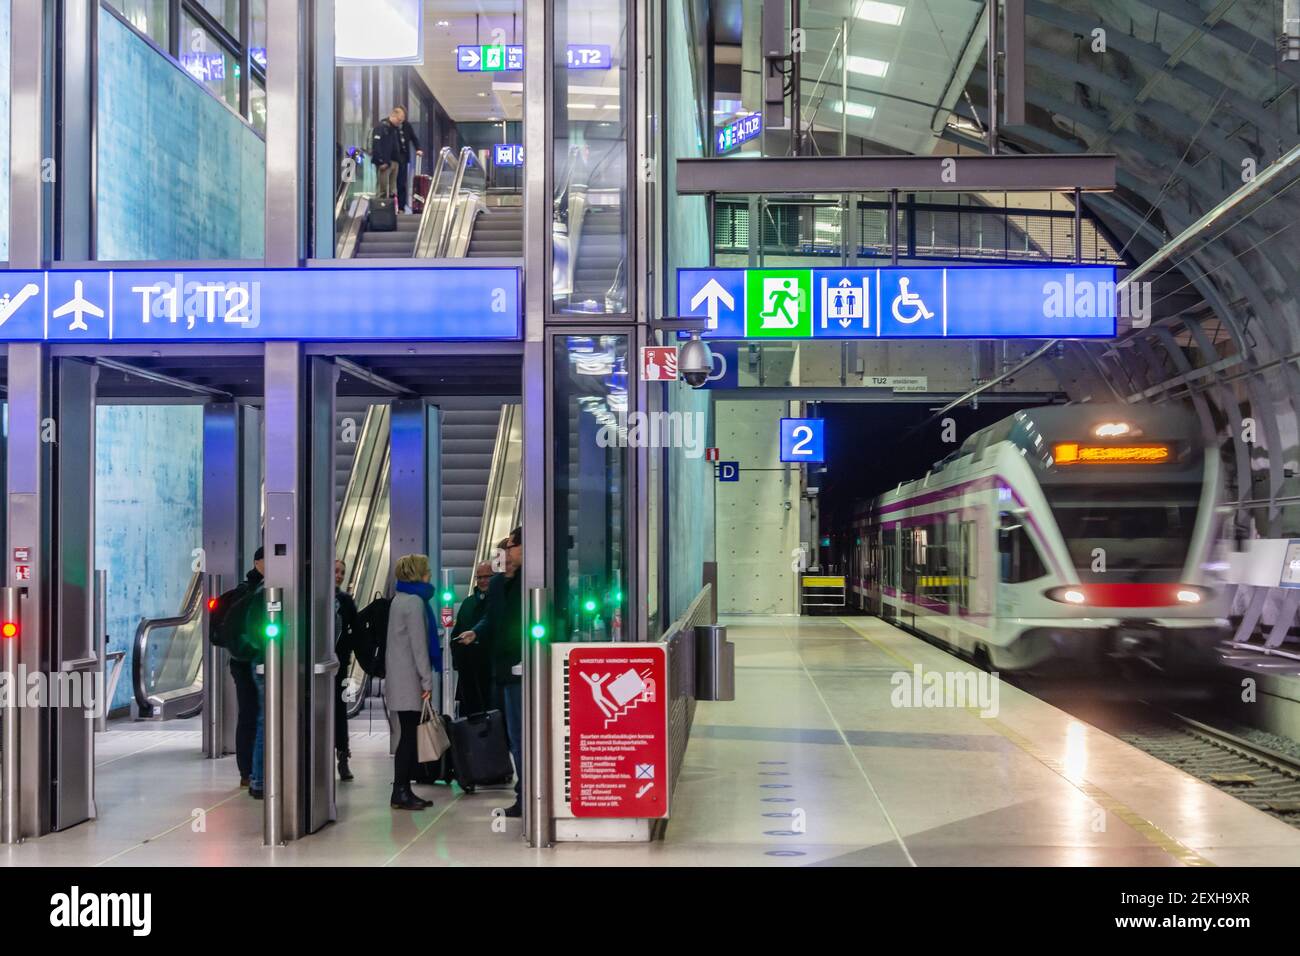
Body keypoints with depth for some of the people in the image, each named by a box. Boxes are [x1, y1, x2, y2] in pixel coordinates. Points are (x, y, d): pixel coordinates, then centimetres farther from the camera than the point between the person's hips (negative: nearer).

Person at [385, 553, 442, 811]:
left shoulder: (400, 599, 16)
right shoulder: (415, 601, -13)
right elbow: (418, 644, -16)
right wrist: (427, 680, -13)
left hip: (398, 676, 9)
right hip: (409, 679, -9)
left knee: (409, 734, 11)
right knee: (410, 735, -6)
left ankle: (403, 790, 14)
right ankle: (400, 792, -4)